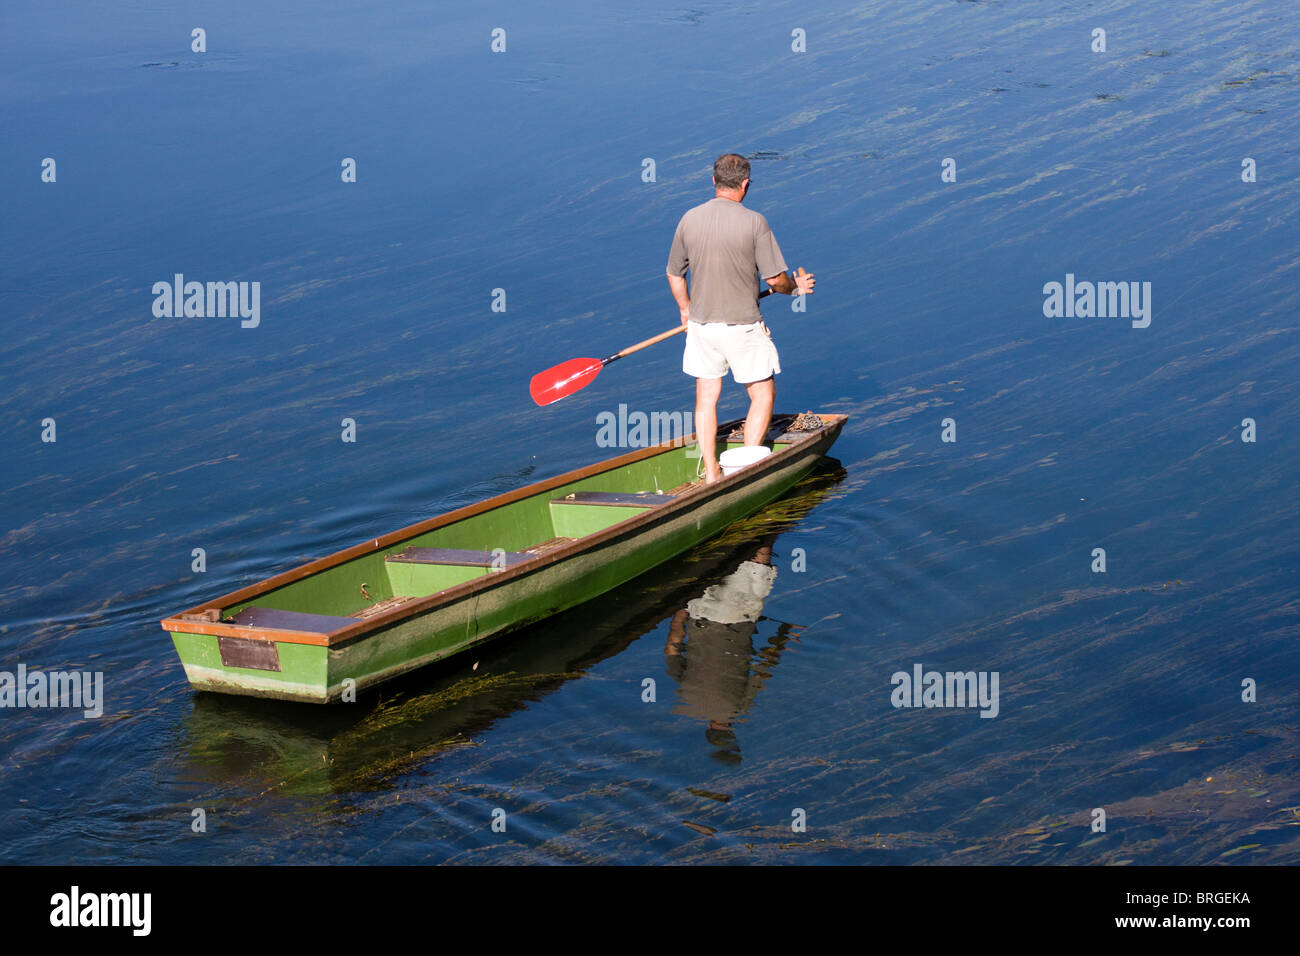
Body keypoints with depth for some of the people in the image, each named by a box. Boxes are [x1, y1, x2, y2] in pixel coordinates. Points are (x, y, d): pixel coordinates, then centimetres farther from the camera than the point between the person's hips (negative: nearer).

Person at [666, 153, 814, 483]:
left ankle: (711, 473, 18)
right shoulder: (754, 222, -15)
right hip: (742, 327, -4)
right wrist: (795, 287, 11)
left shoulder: (689, 219, -2)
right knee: (763, 395, 11)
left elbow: (674, 274, 8)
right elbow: (775, 278, -12)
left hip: (701, 324, 4)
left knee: (706, 397, 15)